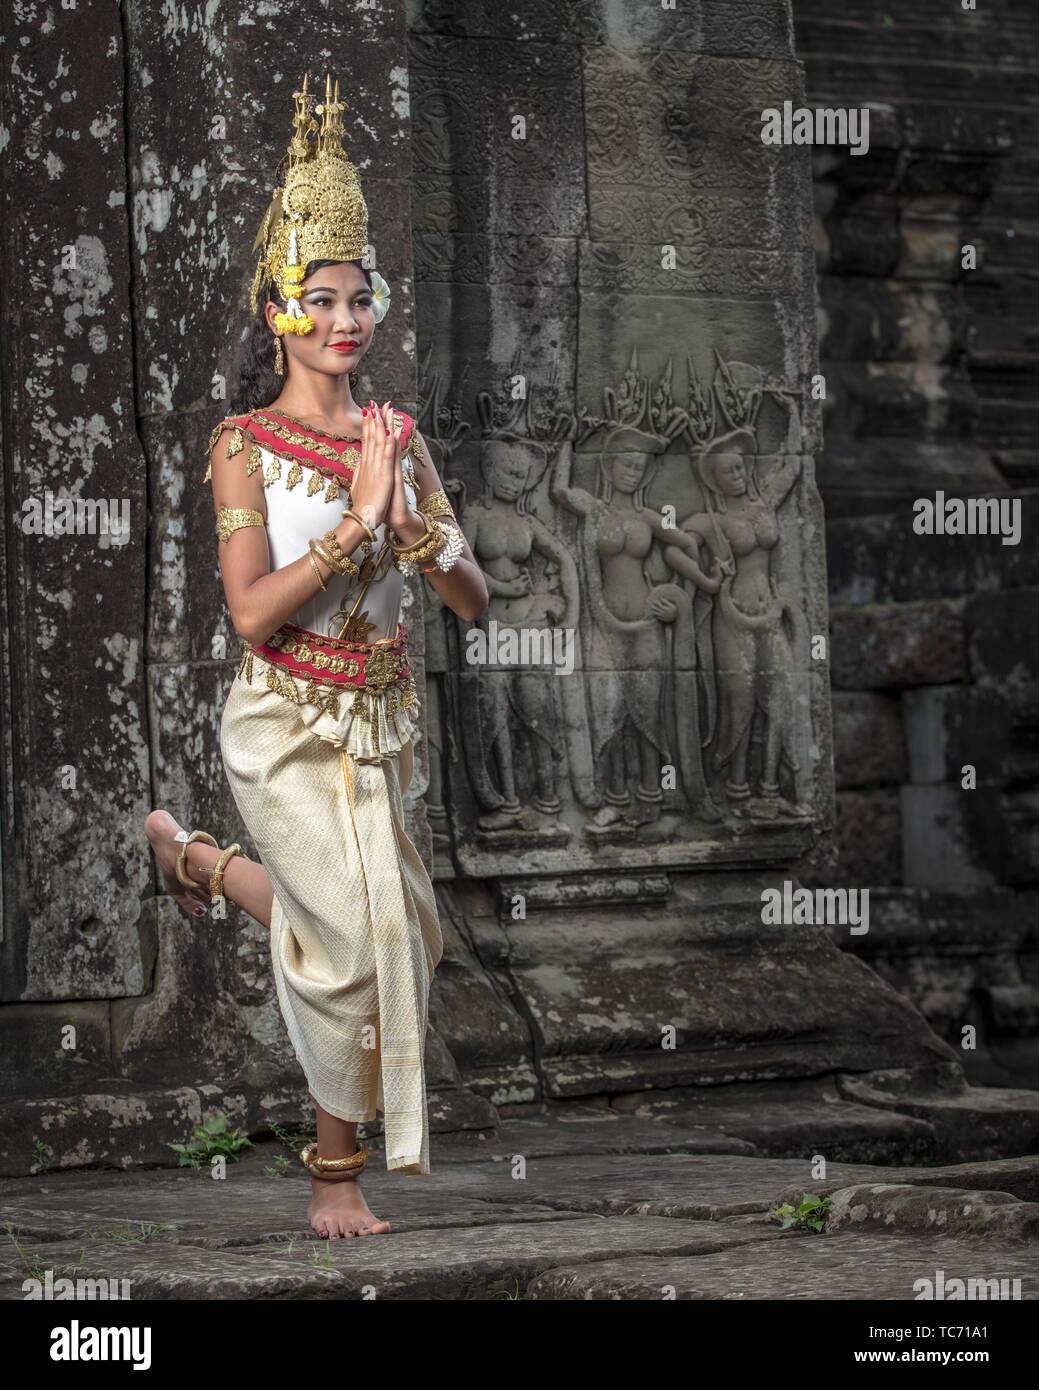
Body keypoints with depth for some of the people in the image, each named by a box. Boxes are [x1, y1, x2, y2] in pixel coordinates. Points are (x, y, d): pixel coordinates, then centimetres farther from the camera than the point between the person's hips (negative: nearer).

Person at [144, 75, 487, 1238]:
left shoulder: (396, 437, 4)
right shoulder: (245, 444, -9)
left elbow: (473, 602, 1)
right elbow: (253, 611, -19)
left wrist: (410, 521, -17)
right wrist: (358, 519, -22)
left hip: (376, 719, 5)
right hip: (287, 724, -5)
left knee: (353, 919, 15)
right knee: (356, 931, -7)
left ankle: (197, 856, 43)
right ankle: (336, 1173, 13)